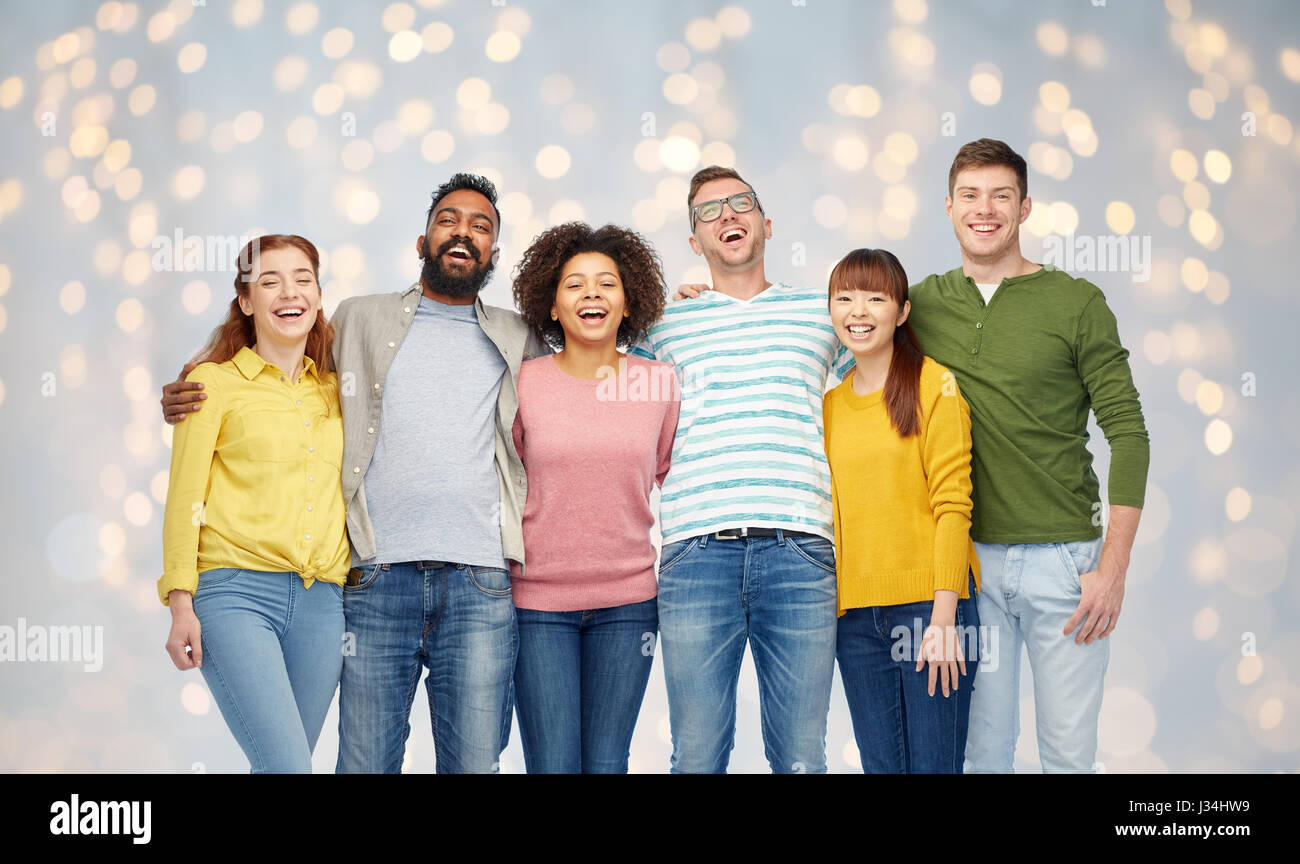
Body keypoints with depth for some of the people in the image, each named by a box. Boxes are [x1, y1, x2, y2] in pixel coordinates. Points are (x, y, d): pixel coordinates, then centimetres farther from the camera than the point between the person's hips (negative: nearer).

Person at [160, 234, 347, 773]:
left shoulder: (334, 389, 16)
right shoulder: (214, 382, 5)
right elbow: (184, 499, 2)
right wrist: (181, 603, -6)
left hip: (322, 601, 4)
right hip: (237, 590, -4)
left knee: (281, 764, 7)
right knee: (288, 766, -17)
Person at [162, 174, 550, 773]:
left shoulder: (519, 340, 17)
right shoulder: (359, 320, 15)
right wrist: (188, 398, 7)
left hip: (481, 586, 0)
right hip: (377, 577, 0)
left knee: (474, 763, 0)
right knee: (364, 762, 1)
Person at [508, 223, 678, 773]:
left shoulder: (661, 383, 1)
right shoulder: (522, 383, -3)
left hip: (628, 602, 1)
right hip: (538, 602, -1)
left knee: (607, 763, 8)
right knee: (552, 764, -1)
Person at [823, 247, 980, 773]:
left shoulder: (935, 386, -3)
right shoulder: (830, 404, 13)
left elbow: (952, 506, -9)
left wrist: (944, 617, -14)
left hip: (930, 606, -4)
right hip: (855, 614, 5)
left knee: (934, 765, -1)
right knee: (881, 765, 9)